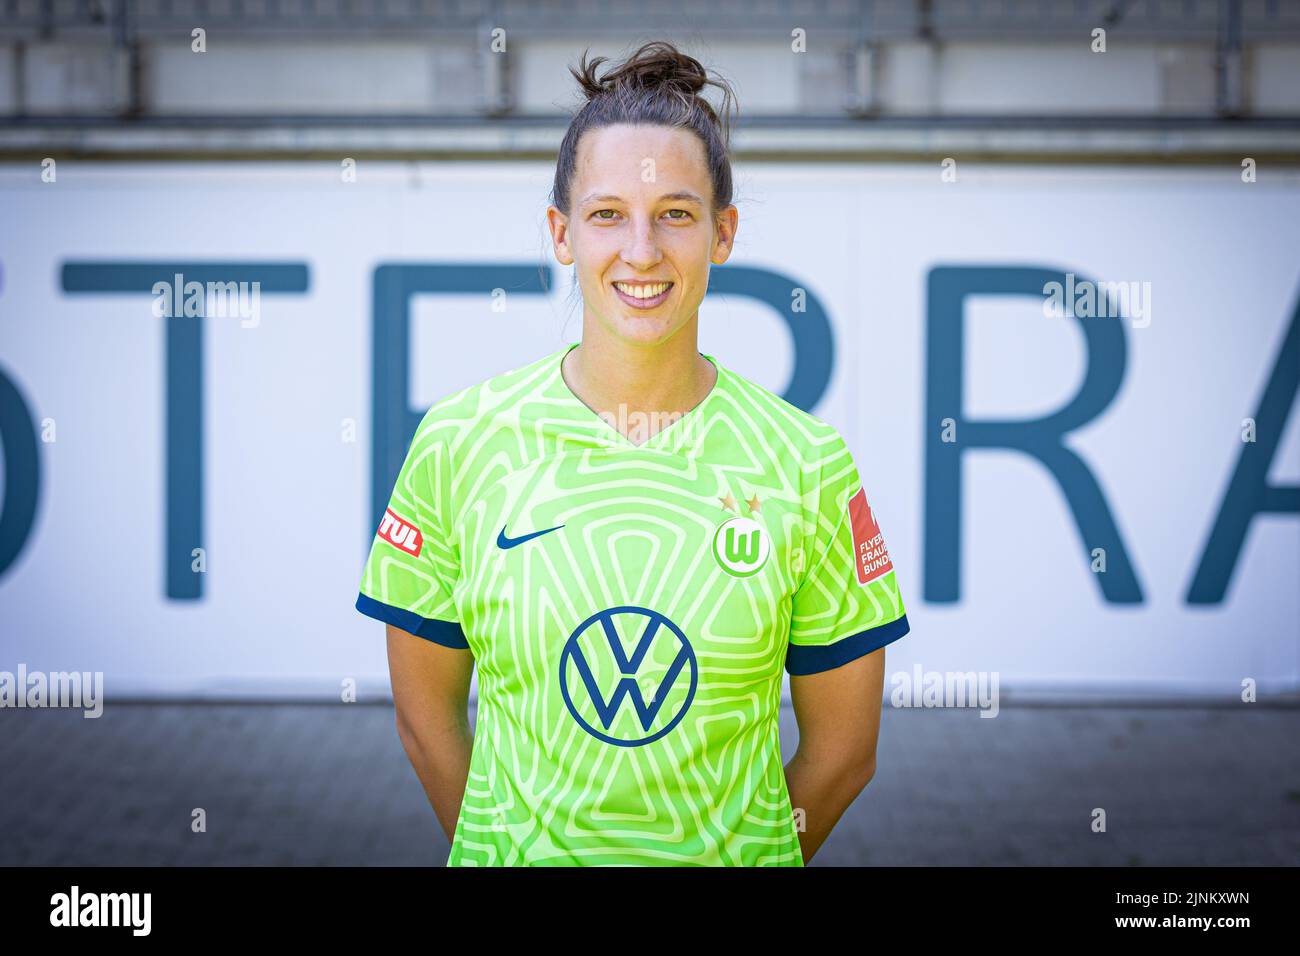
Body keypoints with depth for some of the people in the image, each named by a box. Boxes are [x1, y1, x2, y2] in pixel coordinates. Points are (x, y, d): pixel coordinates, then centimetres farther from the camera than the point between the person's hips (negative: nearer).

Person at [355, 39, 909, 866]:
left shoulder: (807, 462, -8)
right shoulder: (459, 442, -7)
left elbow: (844, 748, -2)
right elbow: (427, 717, 0)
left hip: (733, 856, 0)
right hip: (511, 850, 0)